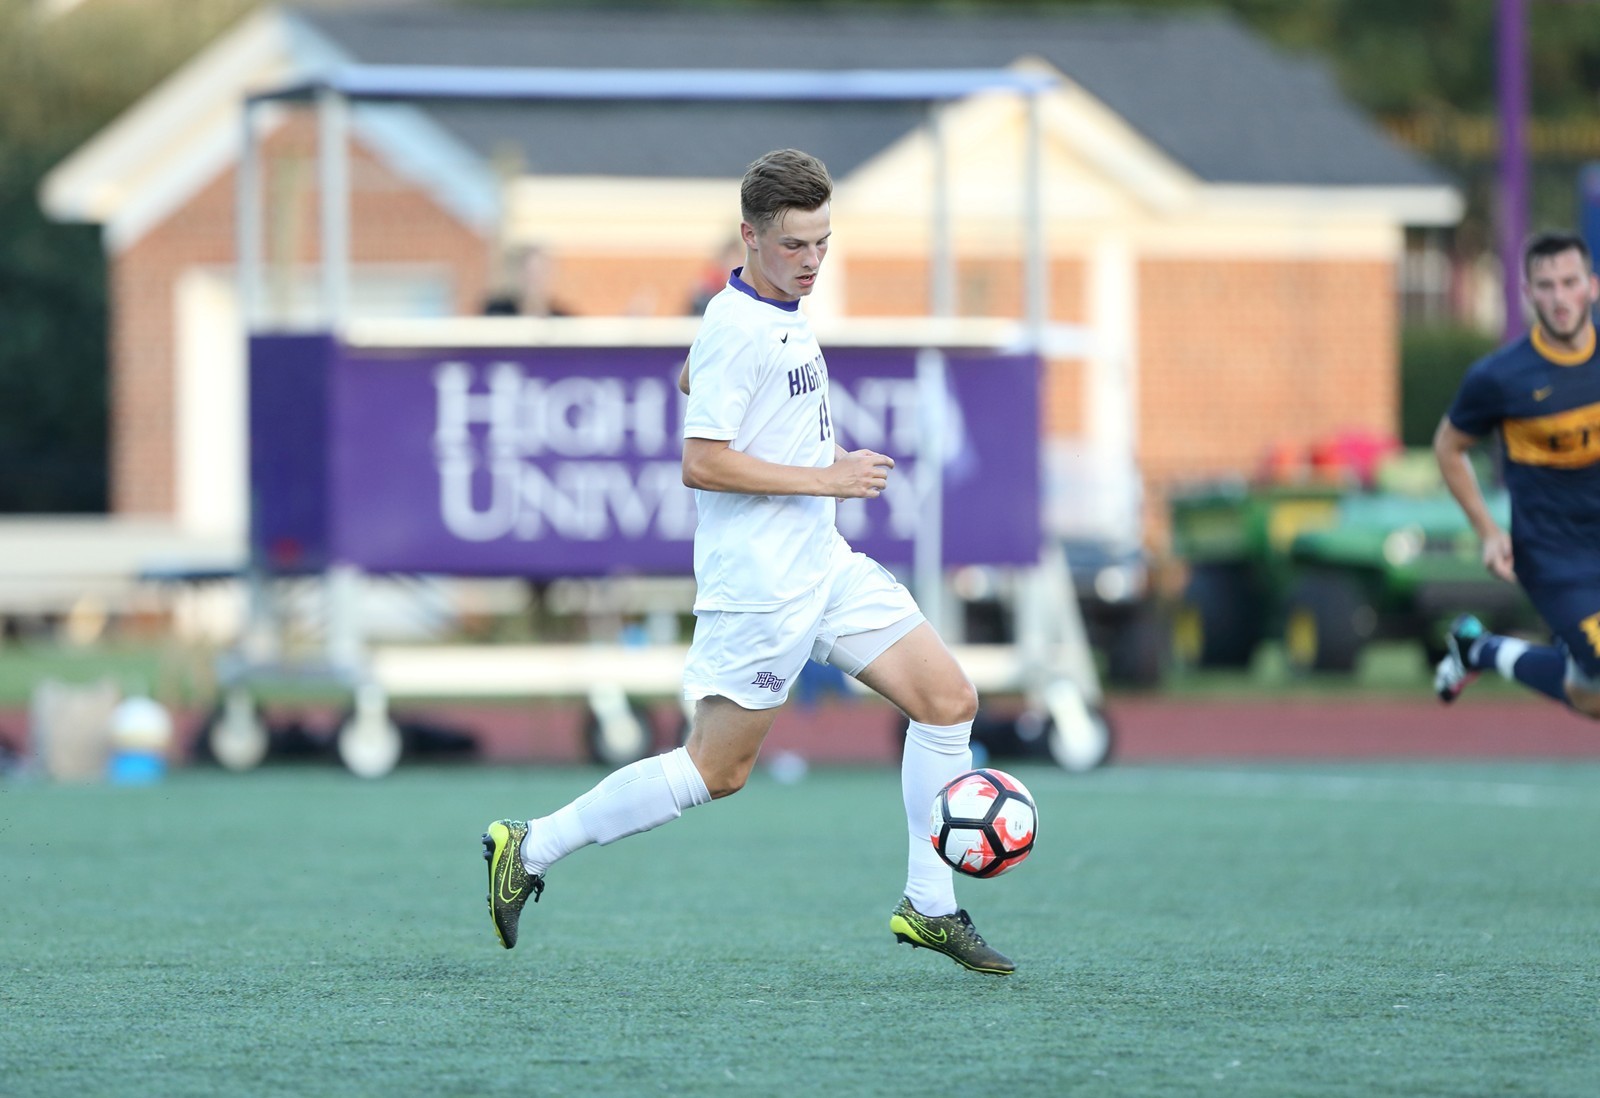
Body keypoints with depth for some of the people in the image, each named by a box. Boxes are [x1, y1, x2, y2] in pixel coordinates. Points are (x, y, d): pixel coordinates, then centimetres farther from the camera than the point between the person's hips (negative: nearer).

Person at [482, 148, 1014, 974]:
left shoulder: (778, 310, 11)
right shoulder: (738, 329, -19)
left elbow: (691, 379, 28)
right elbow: (701, 464, -24)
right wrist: (825, 477, -19)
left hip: (823, 566, 9)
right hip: (759, 587, -9)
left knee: (949, 700, 2)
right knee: (716, 770, -4)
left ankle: (930, 907, 8)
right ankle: (531, 849, 8)